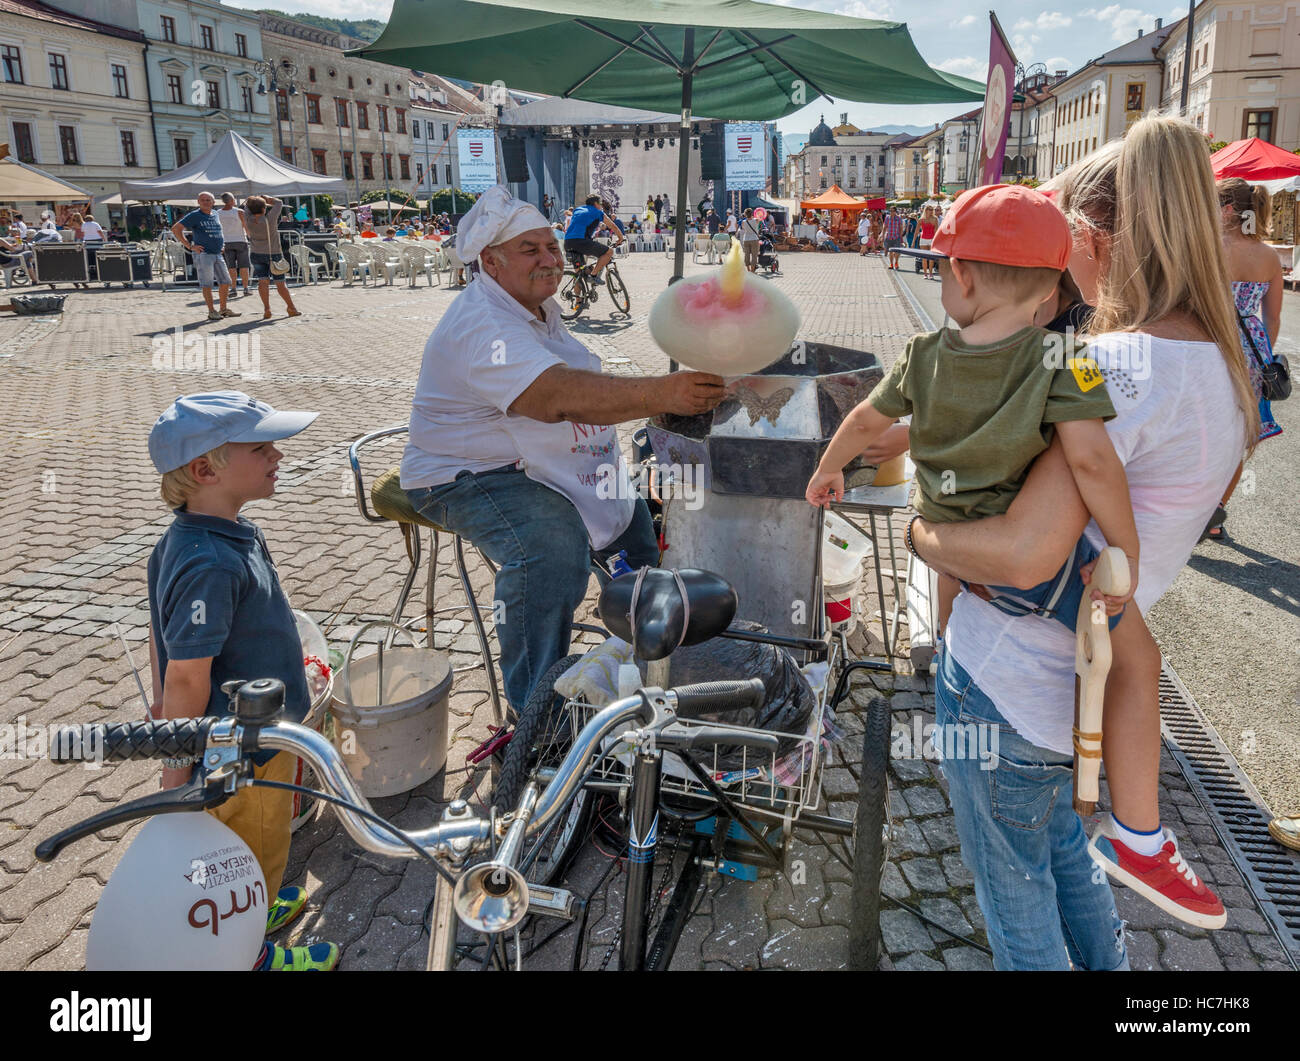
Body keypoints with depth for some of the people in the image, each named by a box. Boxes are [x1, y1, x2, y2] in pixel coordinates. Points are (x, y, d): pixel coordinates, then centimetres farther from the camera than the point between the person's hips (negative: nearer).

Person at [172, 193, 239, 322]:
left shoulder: (215, 216, 14)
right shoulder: (194, 215, -6)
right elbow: (175, 229, -10)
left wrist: (222, 243, 18)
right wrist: (189, 246, -14)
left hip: (217, 254, 7)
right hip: (203, 254, -7)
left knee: (225, 282, 8)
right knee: (207, 284, -5)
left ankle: (224, 309, 19)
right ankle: (211, 311, 0)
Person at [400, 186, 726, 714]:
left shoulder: (539, 306, 10)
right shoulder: (483, 327, -25)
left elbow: (575, 389, 22)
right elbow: (558, 395, -42)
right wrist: (659, 394, -53)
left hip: (539, 463, 10)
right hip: (471, 478, -10)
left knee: (648, 507, 9)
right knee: (552, 546, -35)